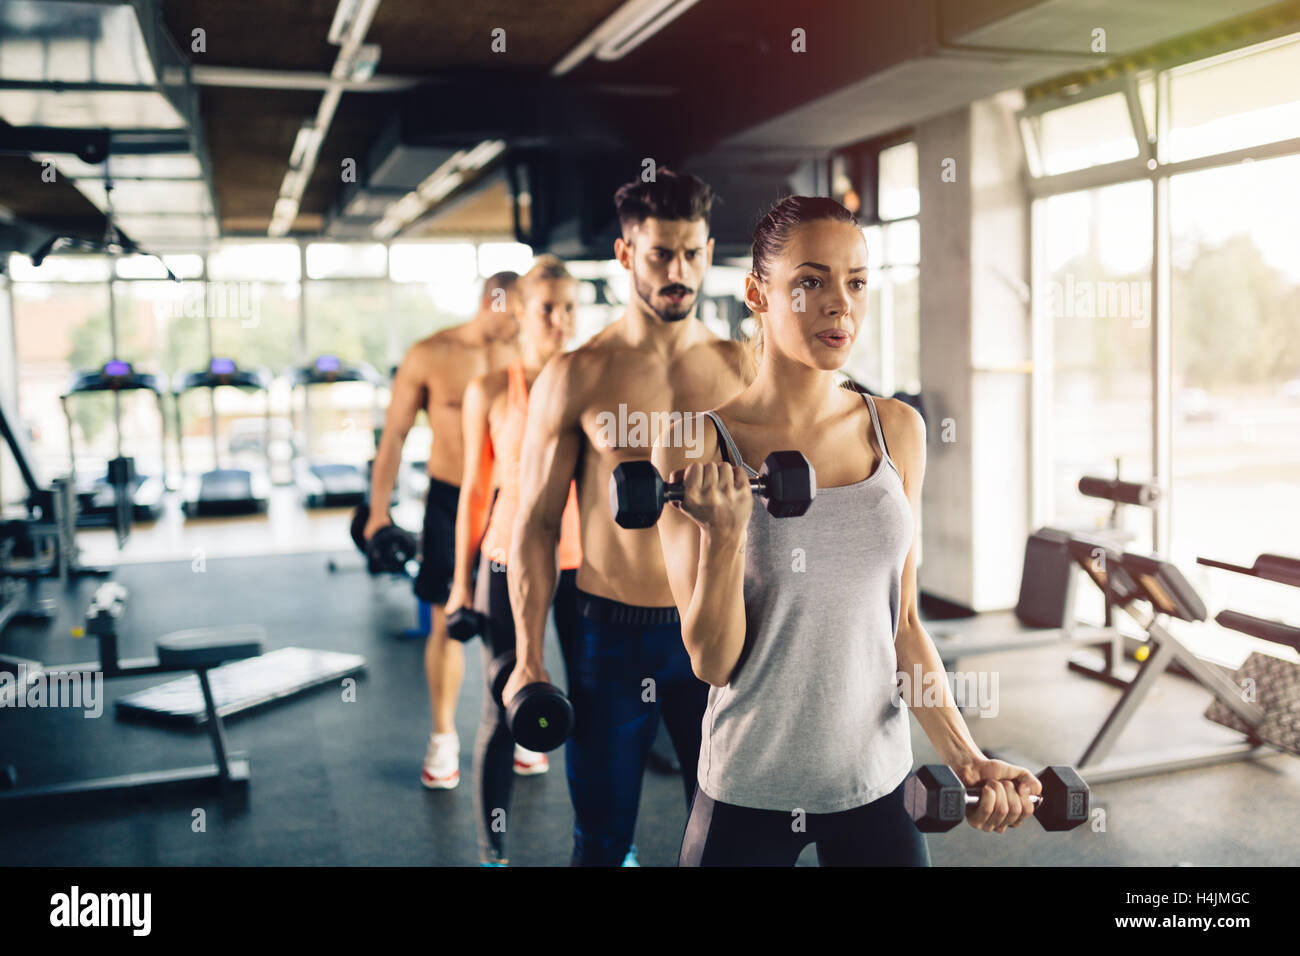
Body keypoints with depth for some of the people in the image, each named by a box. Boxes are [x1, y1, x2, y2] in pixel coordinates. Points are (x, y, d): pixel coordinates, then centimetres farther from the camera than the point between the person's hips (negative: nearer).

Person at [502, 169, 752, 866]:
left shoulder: (740, 369, 2)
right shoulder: (577, 376, -5)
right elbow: (536, 523, -2)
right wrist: (528, 659, -4)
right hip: (610, 634, -2)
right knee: (601, 839, 11)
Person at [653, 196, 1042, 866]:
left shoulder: (898, 431, 0)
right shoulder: (697, 447, -11)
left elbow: (903, 622, 5)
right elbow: (712, 661, -10)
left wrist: (964, 755, -4)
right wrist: (723, 532, -24)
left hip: (876, 779, 3)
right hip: (748, 789, -3)